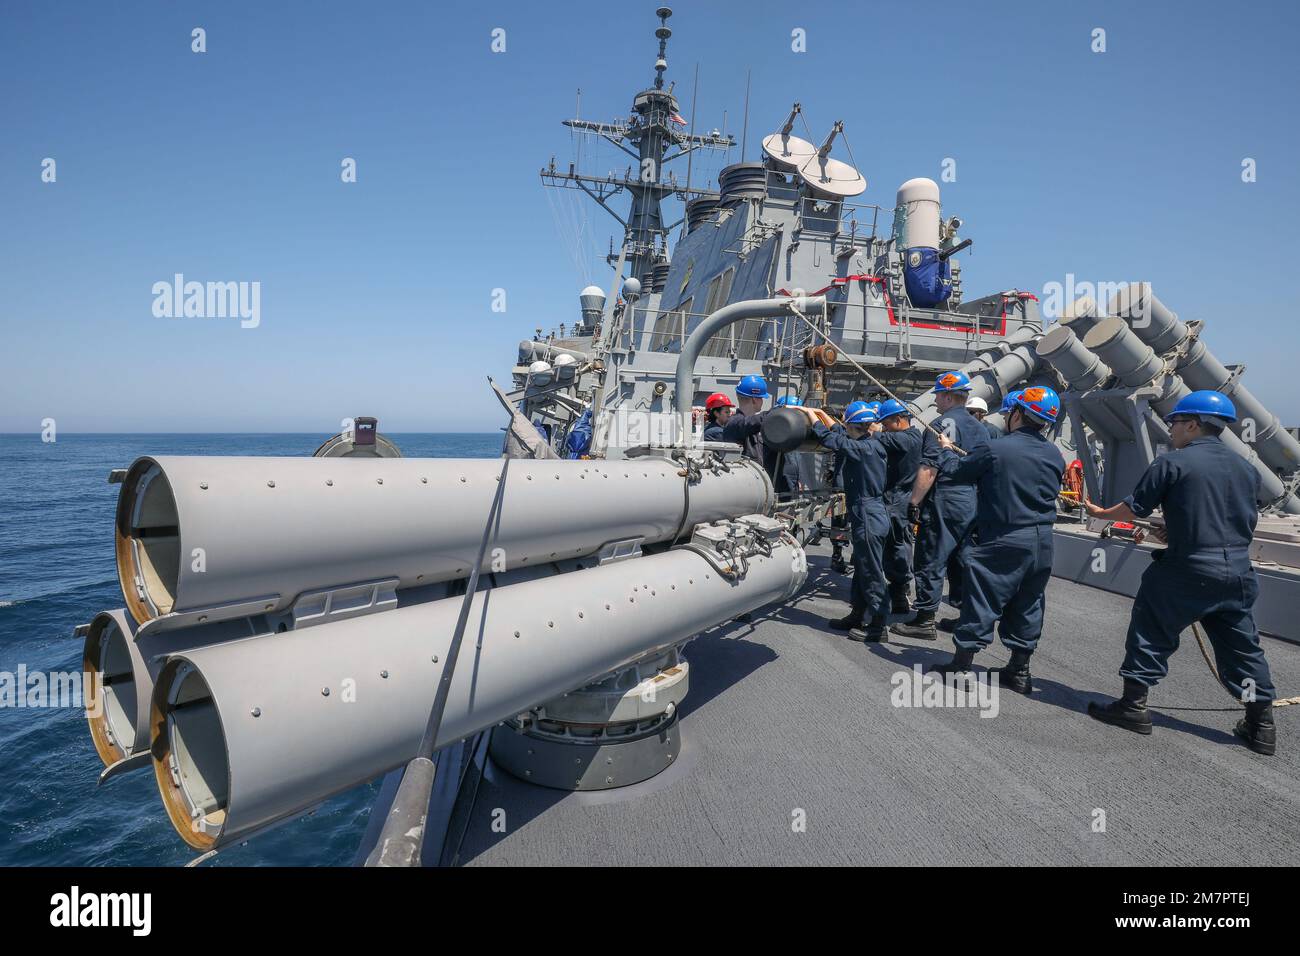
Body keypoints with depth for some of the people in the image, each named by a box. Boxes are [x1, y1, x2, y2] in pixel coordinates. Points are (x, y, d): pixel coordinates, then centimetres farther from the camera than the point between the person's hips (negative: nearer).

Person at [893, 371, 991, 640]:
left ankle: (925, 620, 2)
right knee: (966, 561, 15)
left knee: (931, 562, -2)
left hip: (943, 503, -8)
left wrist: (914, 502, -16)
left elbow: (928, 470, -20)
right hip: (973, 504, 8)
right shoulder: (980, 428, 14)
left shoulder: (941, 425, -12)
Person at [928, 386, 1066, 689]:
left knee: (982, 599, 1)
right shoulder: (1055, 456, 4)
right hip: (1043, 541, 6)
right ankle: (1019, 669, 24)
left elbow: (956, 470, -2)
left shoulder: (995, 450, -14)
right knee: (1027, 604, 15)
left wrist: (947, 450, 19)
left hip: (1004, 541, -6)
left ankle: (961, 663, 6)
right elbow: (1052, 491, 16)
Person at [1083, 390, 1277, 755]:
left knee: (1151, 633, 6)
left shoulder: (1172, 462, -10)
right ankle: (1262, 724, 20)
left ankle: (1133, 705, 11)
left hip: (1187, 570, -6)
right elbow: (1249, 521, 19)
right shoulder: (1246, 468, 10)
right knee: (1242, 645, 15)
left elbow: (1135, 509, -7)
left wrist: (1101, 513, 12)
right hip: (1238, 571, 6)